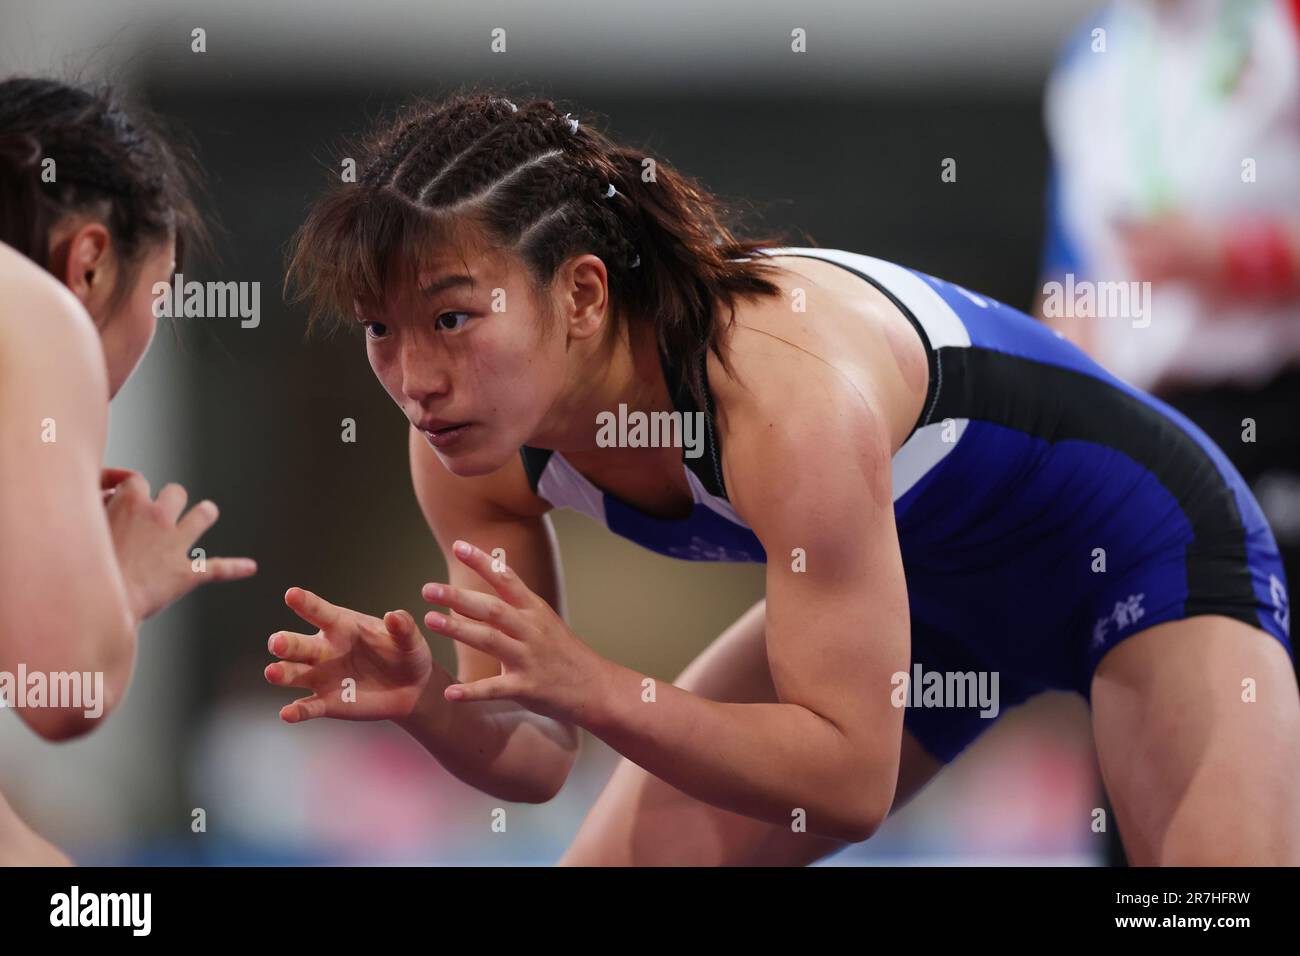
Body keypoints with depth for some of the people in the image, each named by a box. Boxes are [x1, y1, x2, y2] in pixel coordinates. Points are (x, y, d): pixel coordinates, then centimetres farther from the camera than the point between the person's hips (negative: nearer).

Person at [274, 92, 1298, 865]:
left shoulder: (785, 392, -41)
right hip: (919, 586, 7)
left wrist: (591, 687, -47)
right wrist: (429, 705, -32)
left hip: (1138, 544, -7)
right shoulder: (469, 449, -19)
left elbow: (850, 777, -36)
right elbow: (533, 758, -10)